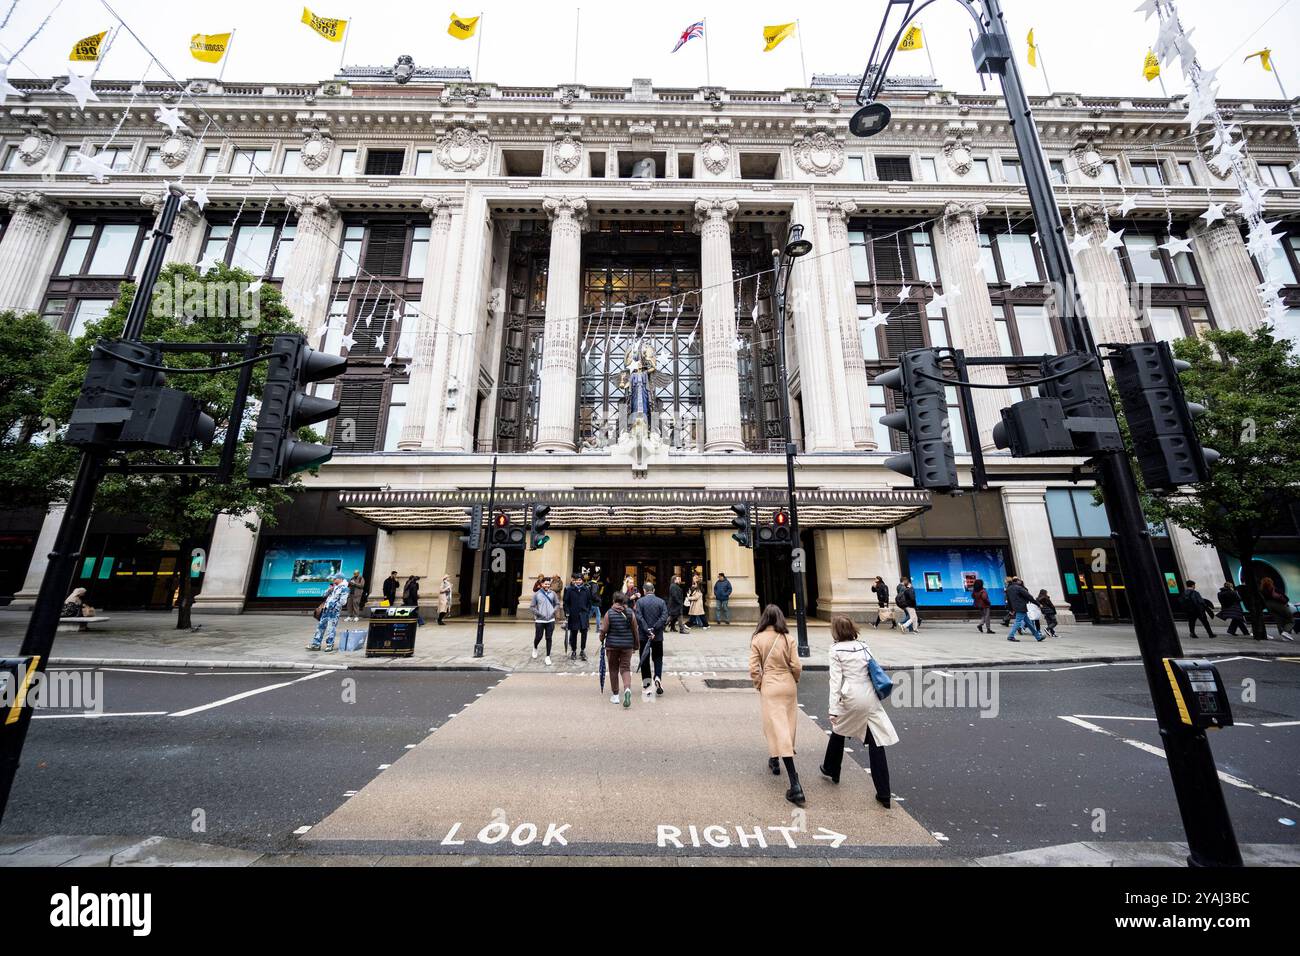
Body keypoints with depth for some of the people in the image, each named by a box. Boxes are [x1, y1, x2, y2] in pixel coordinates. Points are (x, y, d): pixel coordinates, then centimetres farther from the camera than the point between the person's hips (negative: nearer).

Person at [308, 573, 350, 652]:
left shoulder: (344, 588, -10)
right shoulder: (334, 586, 15)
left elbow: (343, 601, -15)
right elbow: (325, 595, 19)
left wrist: (333, 605, -15)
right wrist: (329, 590, 1)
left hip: (334, 611, -8)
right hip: (326, 609, 8)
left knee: (331, 628, -3)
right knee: (321, 625, 10)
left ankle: (330, 645, 6)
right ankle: (316, 644, 17)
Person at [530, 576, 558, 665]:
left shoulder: (552, 593, 2)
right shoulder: (536, 594, -4)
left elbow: (557, 603, 11)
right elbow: (531, 607, -1)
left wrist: (554, 611, -3)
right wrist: (538, 613, -10)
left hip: (550, 620, 2)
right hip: (540, 620, -1)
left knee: (549, 638, 3)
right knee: (538, 637, 7)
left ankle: (548, 657, 13)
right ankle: (535, 648, 39)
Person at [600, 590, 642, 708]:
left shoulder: (609, 613, -7)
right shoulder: (630, 613, -2)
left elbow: (604, 630, -6)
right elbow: (635, 631, 3)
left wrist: (601, 640, 15)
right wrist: (636, 645, 15)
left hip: (612, 645, -1)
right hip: (627, 645, 1)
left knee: (613, 669, 12)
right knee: (625, 668, 6)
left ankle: (615, 695, 19)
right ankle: (627, 689, -18)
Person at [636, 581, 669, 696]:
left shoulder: (639, 602, -5)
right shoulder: (661, 602, 0)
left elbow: (639, 618, -14)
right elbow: (664, 618, -10)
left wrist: (647, 631, -14)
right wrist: (654, 629, -11)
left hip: (643, 636, -1)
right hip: (658, 637, 1)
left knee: (644, 661, 8)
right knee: (658, 658, 14)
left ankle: (646, 687, 10)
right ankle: (658, 678, -8)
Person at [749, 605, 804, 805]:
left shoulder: (757, 639, -11)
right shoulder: (788, 638, -8)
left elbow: (754, 668, -10)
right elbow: (796, 666, -6)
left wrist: (758, 685, 7)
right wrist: (794, 681, 14)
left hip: (770, 687, -2)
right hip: (789, 686, 3)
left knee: (777, 728, 1)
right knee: (787, 726, 22)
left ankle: (795, 784, 1)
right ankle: (775, 760, 41)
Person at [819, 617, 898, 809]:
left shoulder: (836, 650, -6)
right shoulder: (864, 646, 8)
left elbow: (836, 680, -11)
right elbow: (874, 672, 10)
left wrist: (833, 709, -10)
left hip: (851, 699, -3)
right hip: (870, 697, 4)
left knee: (838, 731, 21)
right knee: (876, 743, 7)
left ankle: (831, 770, 39)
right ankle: (884, 794, 7)